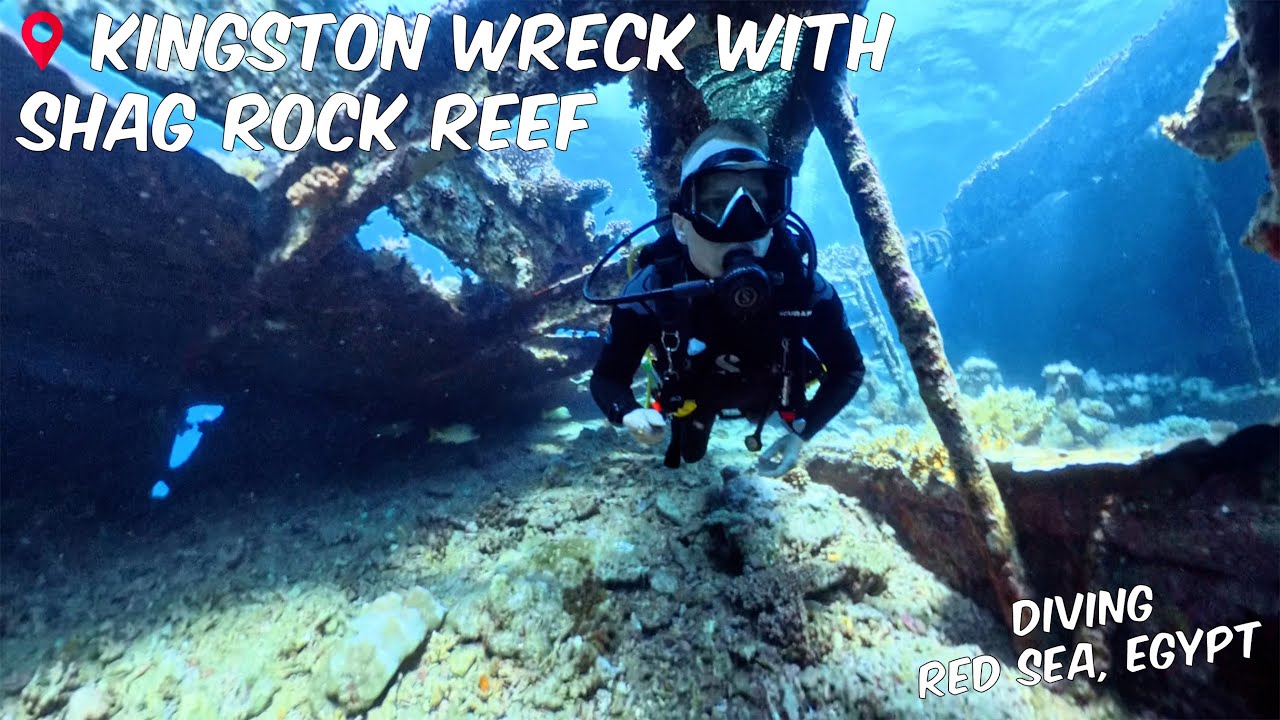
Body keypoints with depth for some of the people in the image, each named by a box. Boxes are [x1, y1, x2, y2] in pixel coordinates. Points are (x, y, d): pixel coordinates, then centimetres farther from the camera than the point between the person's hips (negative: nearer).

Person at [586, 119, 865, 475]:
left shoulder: (801, 284, -39)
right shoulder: (652, 289, -41)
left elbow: (849, 369, -21)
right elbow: (606, 377, -29)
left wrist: (802, 433, -32)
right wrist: (628, 414, -51)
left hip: (769, 391, 1)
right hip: (694, 397, 0)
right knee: (688, 456, 28)